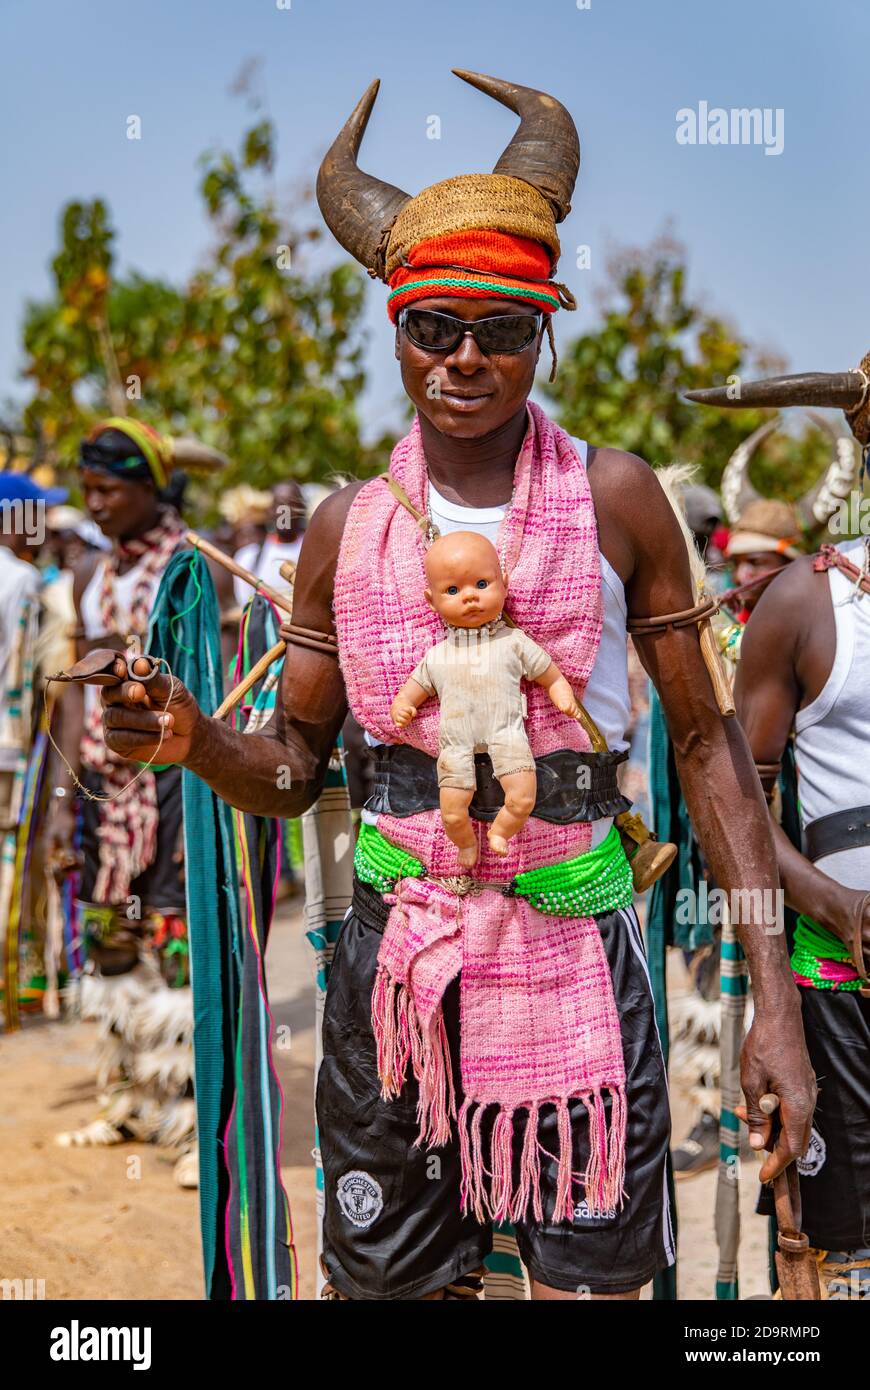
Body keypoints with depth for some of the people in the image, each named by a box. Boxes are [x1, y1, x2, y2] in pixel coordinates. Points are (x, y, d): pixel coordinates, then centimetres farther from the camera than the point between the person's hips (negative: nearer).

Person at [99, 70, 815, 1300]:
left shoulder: (614, 498, -3)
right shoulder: (350, 524, 3)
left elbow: (708, 744, 0)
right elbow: (292, 770, 9)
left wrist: (775, 999, -6)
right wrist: (193, 739, -15)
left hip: (577, 951, -2)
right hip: (395, 952, 2)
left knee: (592, 1283, 4)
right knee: (383, 1281, 12)